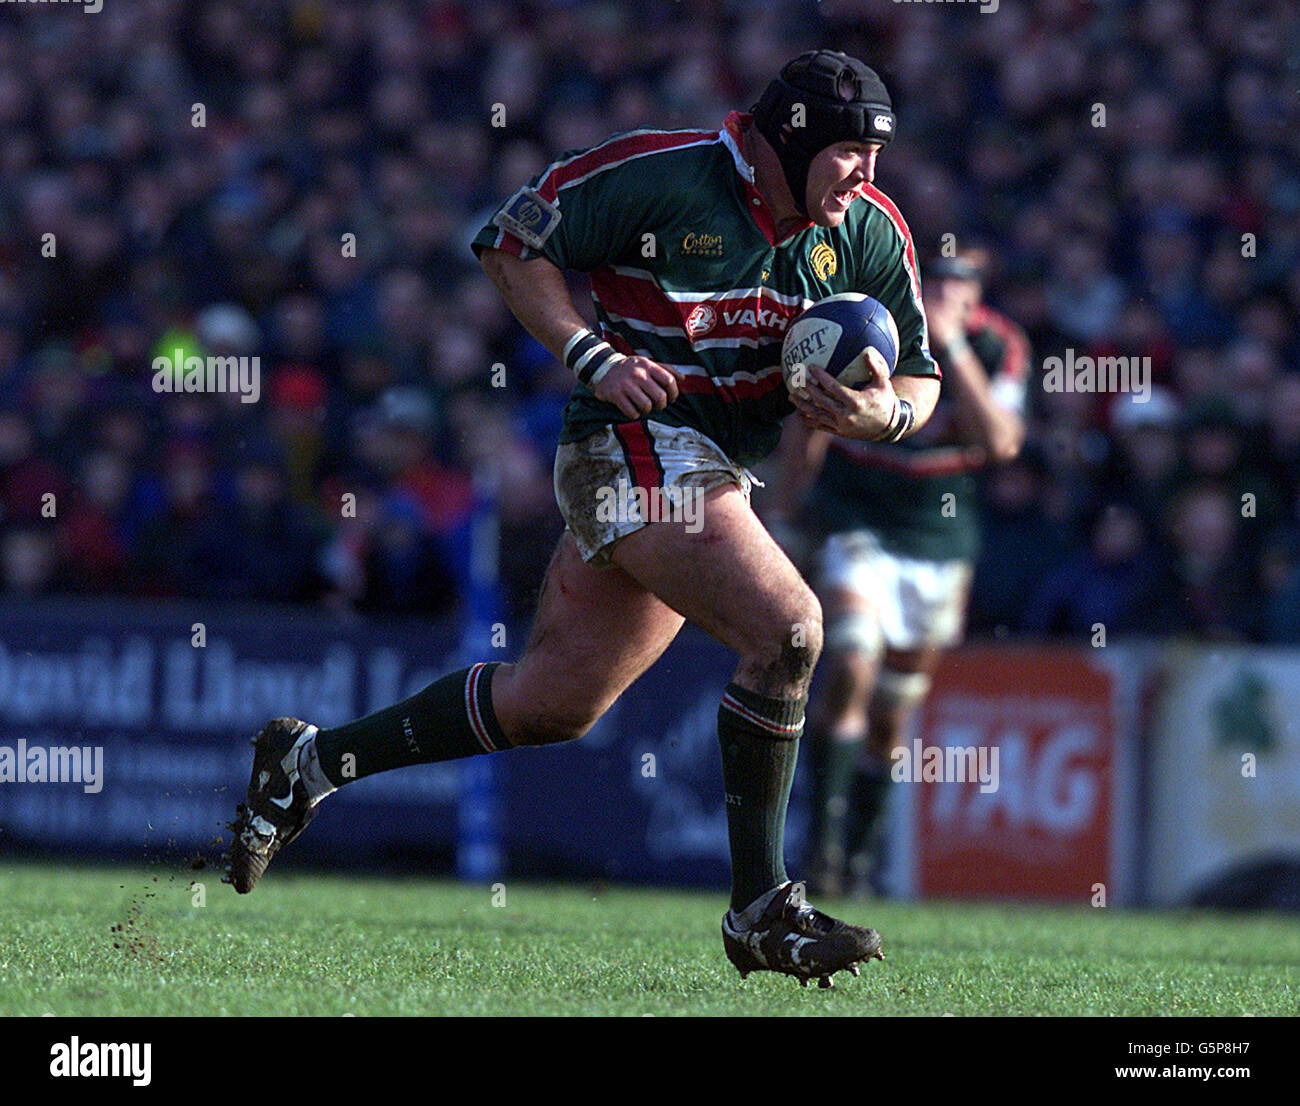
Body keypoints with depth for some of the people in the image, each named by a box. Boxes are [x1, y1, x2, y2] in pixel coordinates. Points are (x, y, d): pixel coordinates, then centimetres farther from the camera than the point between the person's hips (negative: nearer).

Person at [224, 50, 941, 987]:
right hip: (638, 445, -8)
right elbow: (512, 242, -4)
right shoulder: (665, 174, -13)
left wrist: (882, 411, -14)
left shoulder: (869, 232, 4)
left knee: (549, 705, 13)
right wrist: (594, 359, -16)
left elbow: (921, 381, 10)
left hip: (711, 477, 8)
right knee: (789, 630, -23)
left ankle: (309, 763, 29)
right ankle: (762, 912, -15)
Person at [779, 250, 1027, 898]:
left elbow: (1001, 442, -24)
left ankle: (859, 854, 24)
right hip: (857, 521, -2)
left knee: (890, 718, 8)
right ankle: (825, 828, -15)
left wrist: (951, 346, -30)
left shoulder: (998, 346, -8)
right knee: (852, 667, -24)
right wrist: (782, 517, 5)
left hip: (939, 535, 2)